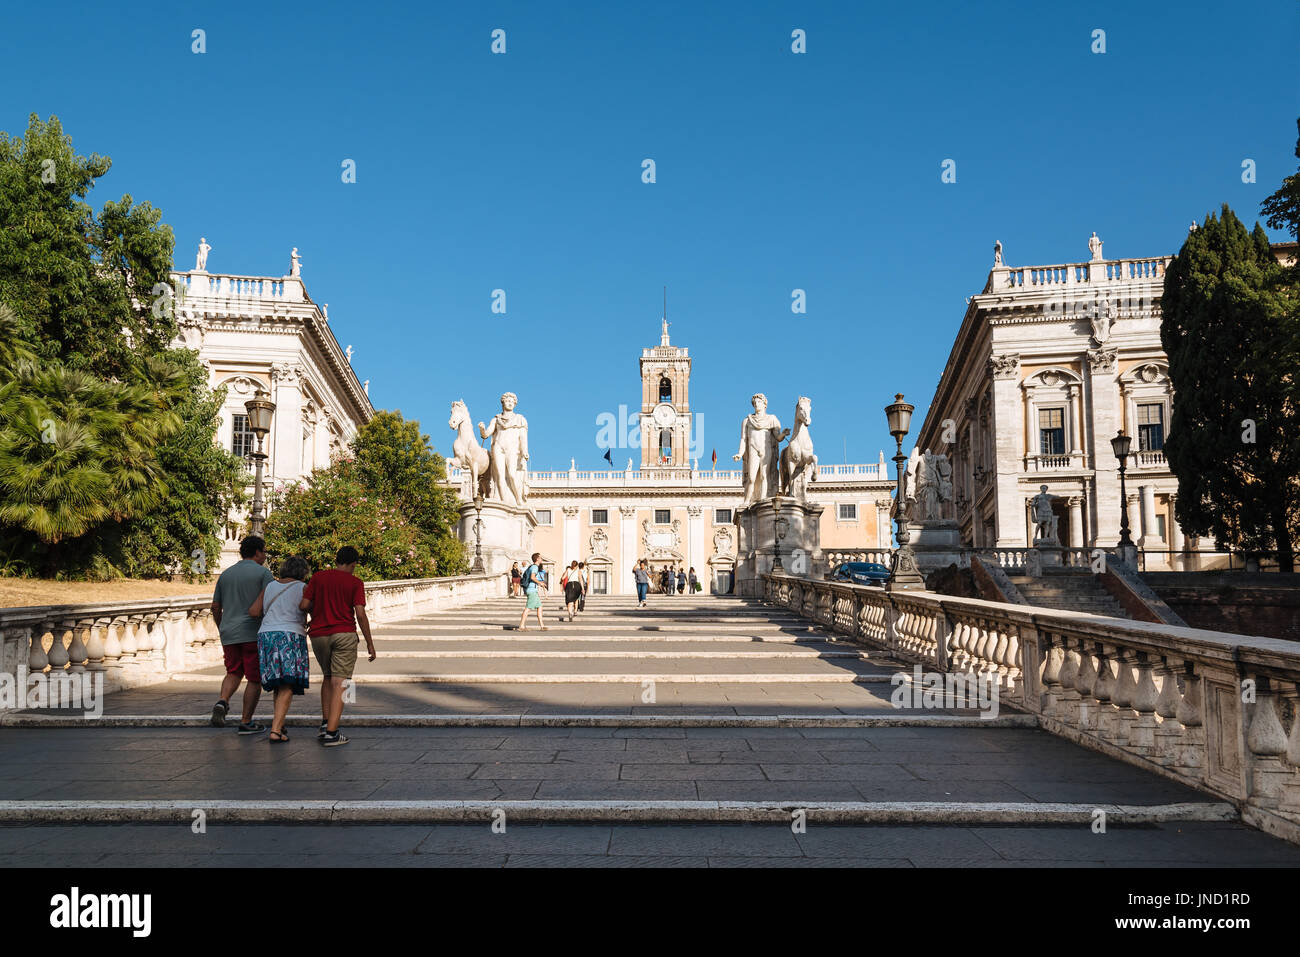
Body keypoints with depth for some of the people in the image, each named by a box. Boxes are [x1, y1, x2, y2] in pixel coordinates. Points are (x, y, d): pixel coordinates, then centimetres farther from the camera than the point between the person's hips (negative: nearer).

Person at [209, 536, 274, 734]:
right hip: (254, 633, -5)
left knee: (234, 673, 19)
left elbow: (216, 607, 17)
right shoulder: (263, 572, -4)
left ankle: (222, 701, -7)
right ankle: (246, 722, 6)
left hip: (229, 634, 5)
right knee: (255, 678, 3)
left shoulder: (226, 574, 14)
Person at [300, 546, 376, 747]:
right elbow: (360, 614, -9)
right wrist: (369, 643, -3)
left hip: (318, 635, 4)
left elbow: (303, 605, -1)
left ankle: (325, 723, 16)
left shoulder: (318, 577, 6)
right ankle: (331, 733, -8)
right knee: (339, 683, -2)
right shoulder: (355, 583, -2)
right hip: (344, 634, -3)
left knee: (328, 677, 23)